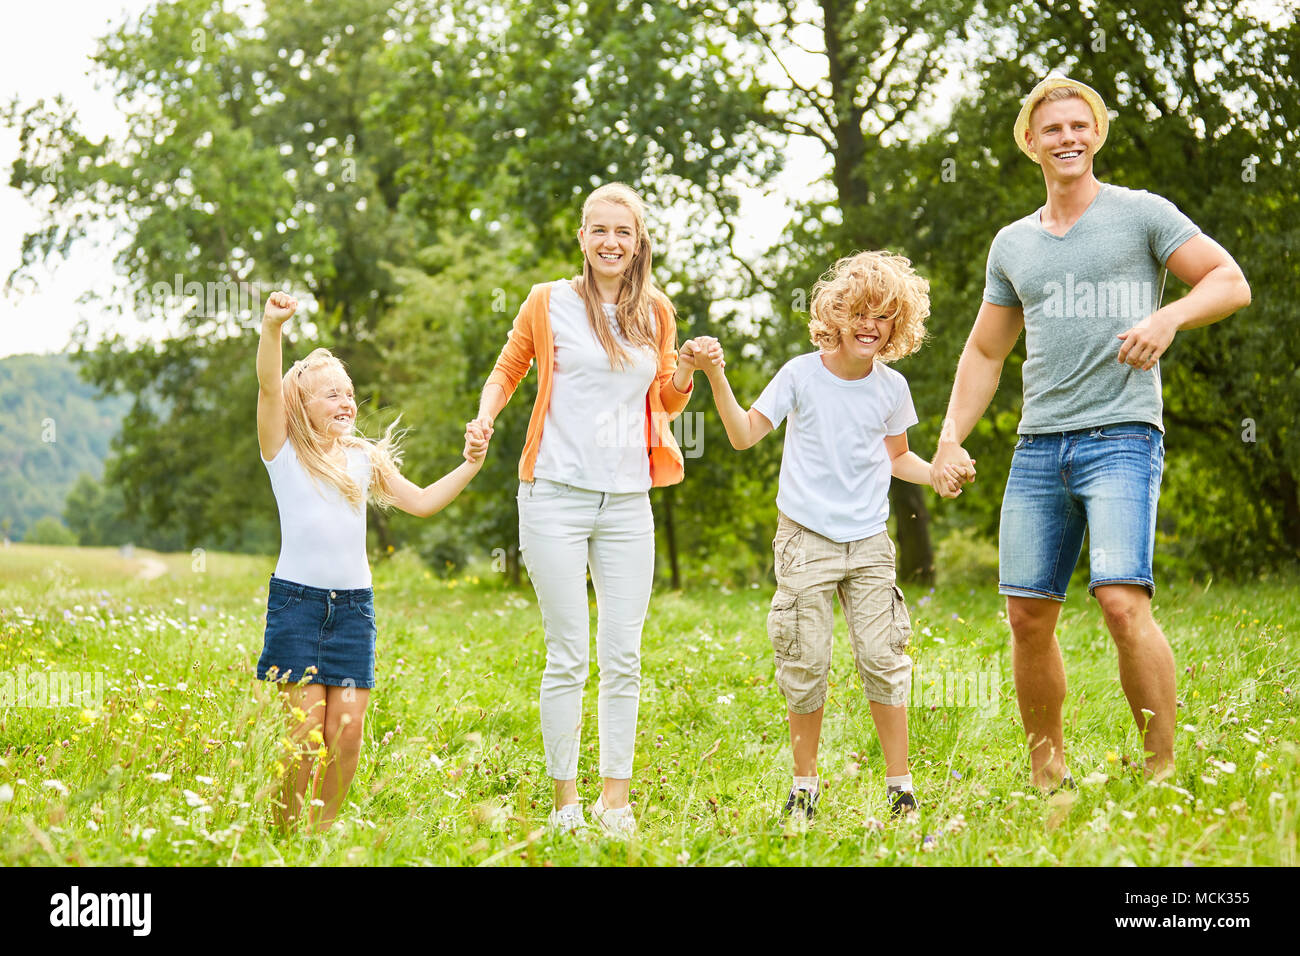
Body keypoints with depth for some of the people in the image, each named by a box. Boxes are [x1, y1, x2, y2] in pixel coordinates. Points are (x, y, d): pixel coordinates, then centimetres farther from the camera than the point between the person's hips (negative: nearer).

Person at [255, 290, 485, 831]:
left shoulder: (365, 459, 16)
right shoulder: (284, 451, 3)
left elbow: (421, 502, 18)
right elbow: (269, 387, -13)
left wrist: (470, 467, 4)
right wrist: (272, 329, -29)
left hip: (354, 603, 4)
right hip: (297, 598, -4)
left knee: (347, 728, -2)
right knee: (306, 726, -8)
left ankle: (323, 830, 12)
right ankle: (284, 833, 6)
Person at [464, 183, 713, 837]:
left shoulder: (655, 312, 12)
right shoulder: (549, 303, 3)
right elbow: (508, 369, 15)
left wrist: (687, 371, 1)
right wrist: (485, 419, -4)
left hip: (628, 503, 3)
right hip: (557, 496, -3)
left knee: (623, 656, 3)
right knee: (568, 655, -2)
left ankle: (615, 799, 11)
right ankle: (564, 801, 8)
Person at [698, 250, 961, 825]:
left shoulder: (891, 387, 3)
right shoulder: (802, 374, -4)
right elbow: (745, 435, -5)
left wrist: (937, 473, -2)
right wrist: (716, 378, -17)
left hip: (869, 544, 2)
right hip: (806, 540, -2)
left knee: (883, 659, -4)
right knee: (806, 665, 1)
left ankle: (899, 784, 6)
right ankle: (804, 785, 16)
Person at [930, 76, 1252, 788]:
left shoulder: (1142, 214, 5)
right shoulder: (1011, 245, 18)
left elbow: (1231, 282, 2)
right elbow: (985, 352, 24)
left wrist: (1169, 317, -16)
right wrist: (951, 439, 13)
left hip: (1121, 435, -5)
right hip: (1039, 444, 5)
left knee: (1122, 600, -20)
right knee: (1027, 614, 2)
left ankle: (1163, 770, -10)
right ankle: (1047, 776, 14)